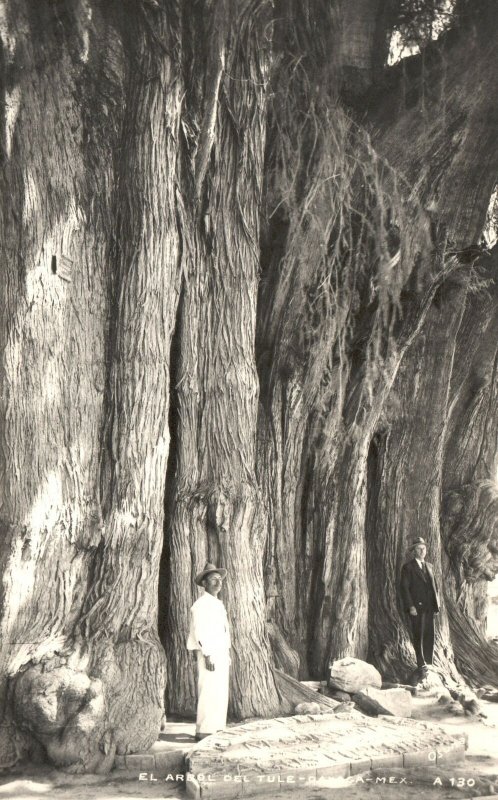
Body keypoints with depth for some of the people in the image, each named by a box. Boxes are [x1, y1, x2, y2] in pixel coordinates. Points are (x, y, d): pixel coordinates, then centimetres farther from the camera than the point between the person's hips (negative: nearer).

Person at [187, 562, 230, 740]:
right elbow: (199, 632, -18)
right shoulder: (201, 604, -12)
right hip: (209, 654, -9)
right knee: (208, 693, -9)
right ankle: (203, 731, -4)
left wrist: (227, 654, 18)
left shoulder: (218, 604, 17)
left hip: (221, 654, 9)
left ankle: (214, 729, 17)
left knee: (220, 693, 10)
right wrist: (207, 656, -22)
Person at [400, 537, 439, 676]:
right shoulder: (407, 567, -5)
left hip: (429, 607, 5)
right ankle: (421, 664, 7)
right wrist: (410, 606, -16)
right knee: (418, 636, 0)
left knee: (429, 634, 6)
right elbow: (404, 588, -9)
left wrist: (436, 605, 10)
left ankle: (427, 661, 16)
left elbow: (434, 586, 17)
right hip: (416, 607, -5)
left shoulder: (429, 566, 14)